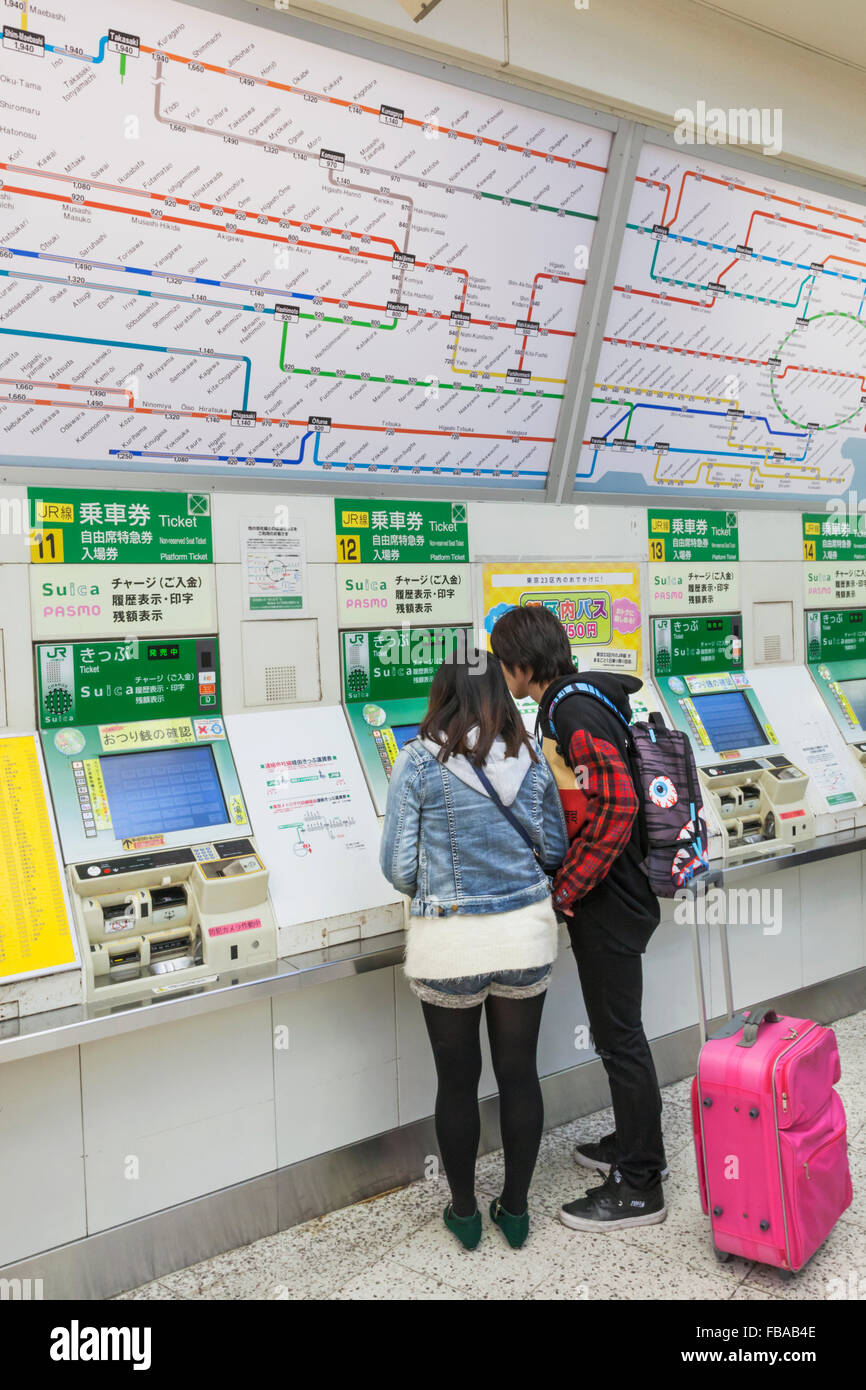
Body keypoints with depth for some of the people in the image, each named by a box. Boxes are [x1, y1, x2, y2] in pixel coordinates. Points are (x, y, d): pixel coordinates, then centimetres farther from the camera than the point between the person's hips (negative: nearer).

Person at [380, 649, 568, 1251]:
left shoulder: (419, 760, -10)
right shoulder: (529, 755, -1)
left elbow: (399, 868, -10)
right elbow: (555, 850, 5)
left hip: (449, 940, -2)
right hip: (526, 932, 3)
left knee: (458, 1081, 14)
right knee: (519, 1073, 15)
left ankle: (465, 1211, 31)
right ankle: (515, 1209, 31)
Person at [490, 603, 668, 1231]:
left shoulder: (575, 710, -19)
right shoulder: (569, 704, 12)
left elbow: (617, 807, -27)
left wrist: (564, 890, -21)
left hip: (607, 899, -10)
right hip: (615, 895, 10)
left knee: (619, 1036, 1)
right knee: (617, 1030, 21)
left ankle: (639, 1188, 15)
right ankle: (638, 1144, 38)